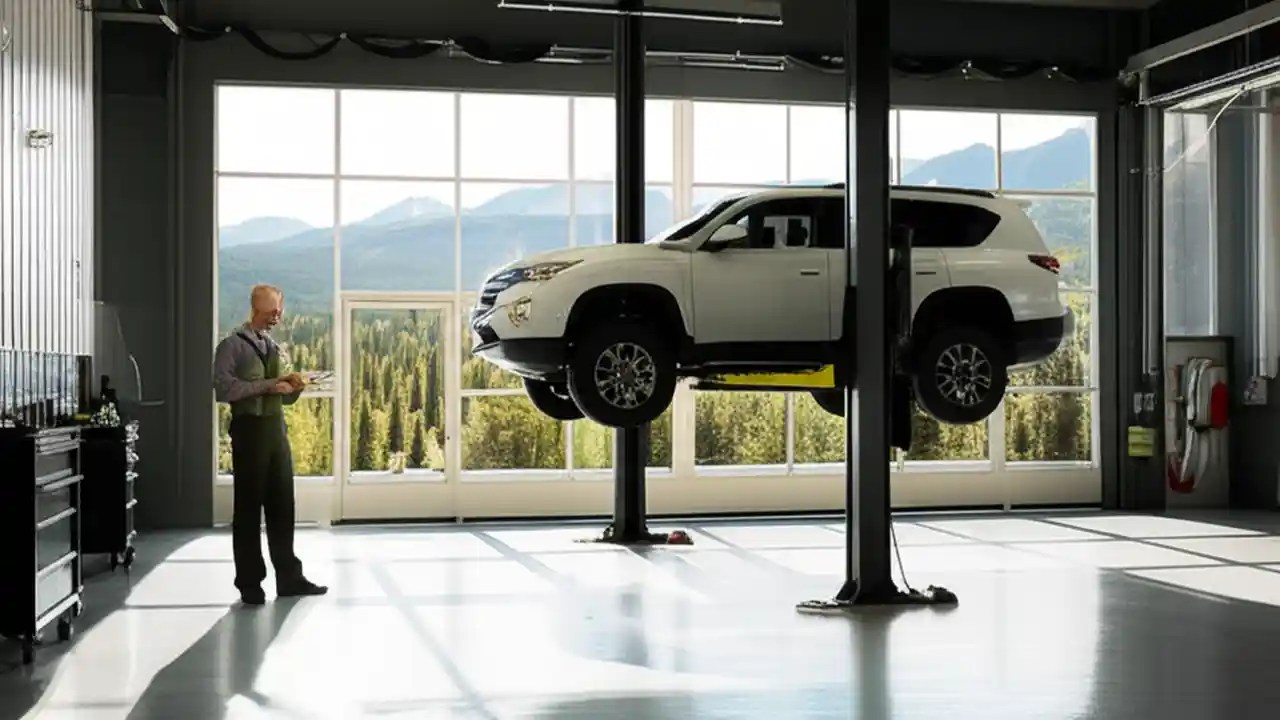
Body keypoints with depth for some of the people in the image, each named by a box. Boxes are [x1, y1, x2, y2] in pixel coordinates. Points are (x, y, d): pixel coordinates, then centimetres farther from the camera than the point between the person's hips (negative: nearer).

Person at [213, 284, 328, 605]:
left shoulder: (274, 346, 15)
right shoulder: (232, 345, -6)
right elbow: (223, 389, -17)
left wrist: (293, 388, -3)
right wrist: (266, 385, -20)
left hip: (277, 428, 6)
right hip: (250, 430, -6)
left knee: (282, 506, 9)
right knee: (248, 508, 1)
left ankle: (289, 577, 16)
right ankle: (249, 582, 9)